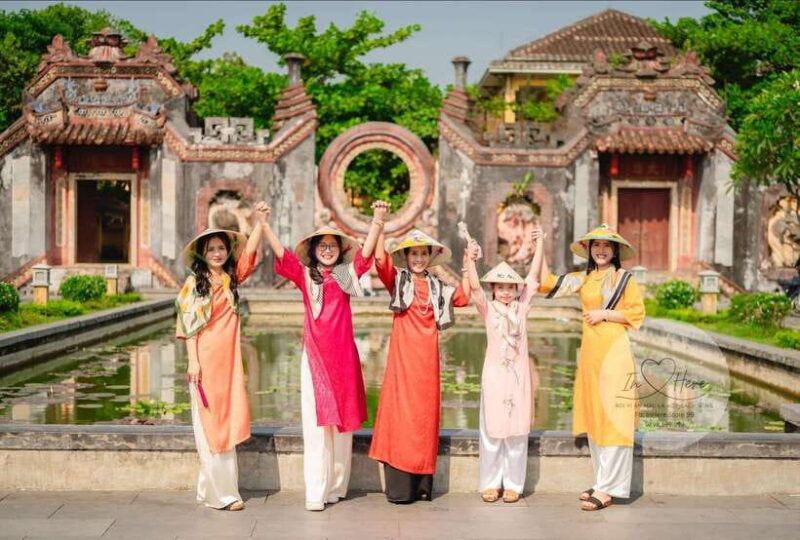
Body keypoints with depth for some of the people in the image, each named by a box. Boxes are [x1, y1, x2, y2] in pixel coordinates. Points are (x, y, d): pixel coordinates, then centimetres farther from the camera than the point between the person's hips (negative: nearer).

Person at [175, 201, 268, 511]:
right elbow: (189, 326, -6)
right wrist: (193, 361, -12)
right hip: (205, 359, -5)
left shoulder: (232, 279, 10)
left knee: (228, 422, 7)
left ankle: (211, 488, 16)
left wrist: (260, 222, -11)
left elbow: (250, 252, 0)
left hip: (230, 359, 5)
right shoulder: (194, 284, -2)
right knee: (210, 423, 0)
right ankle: (221, 493, 4)